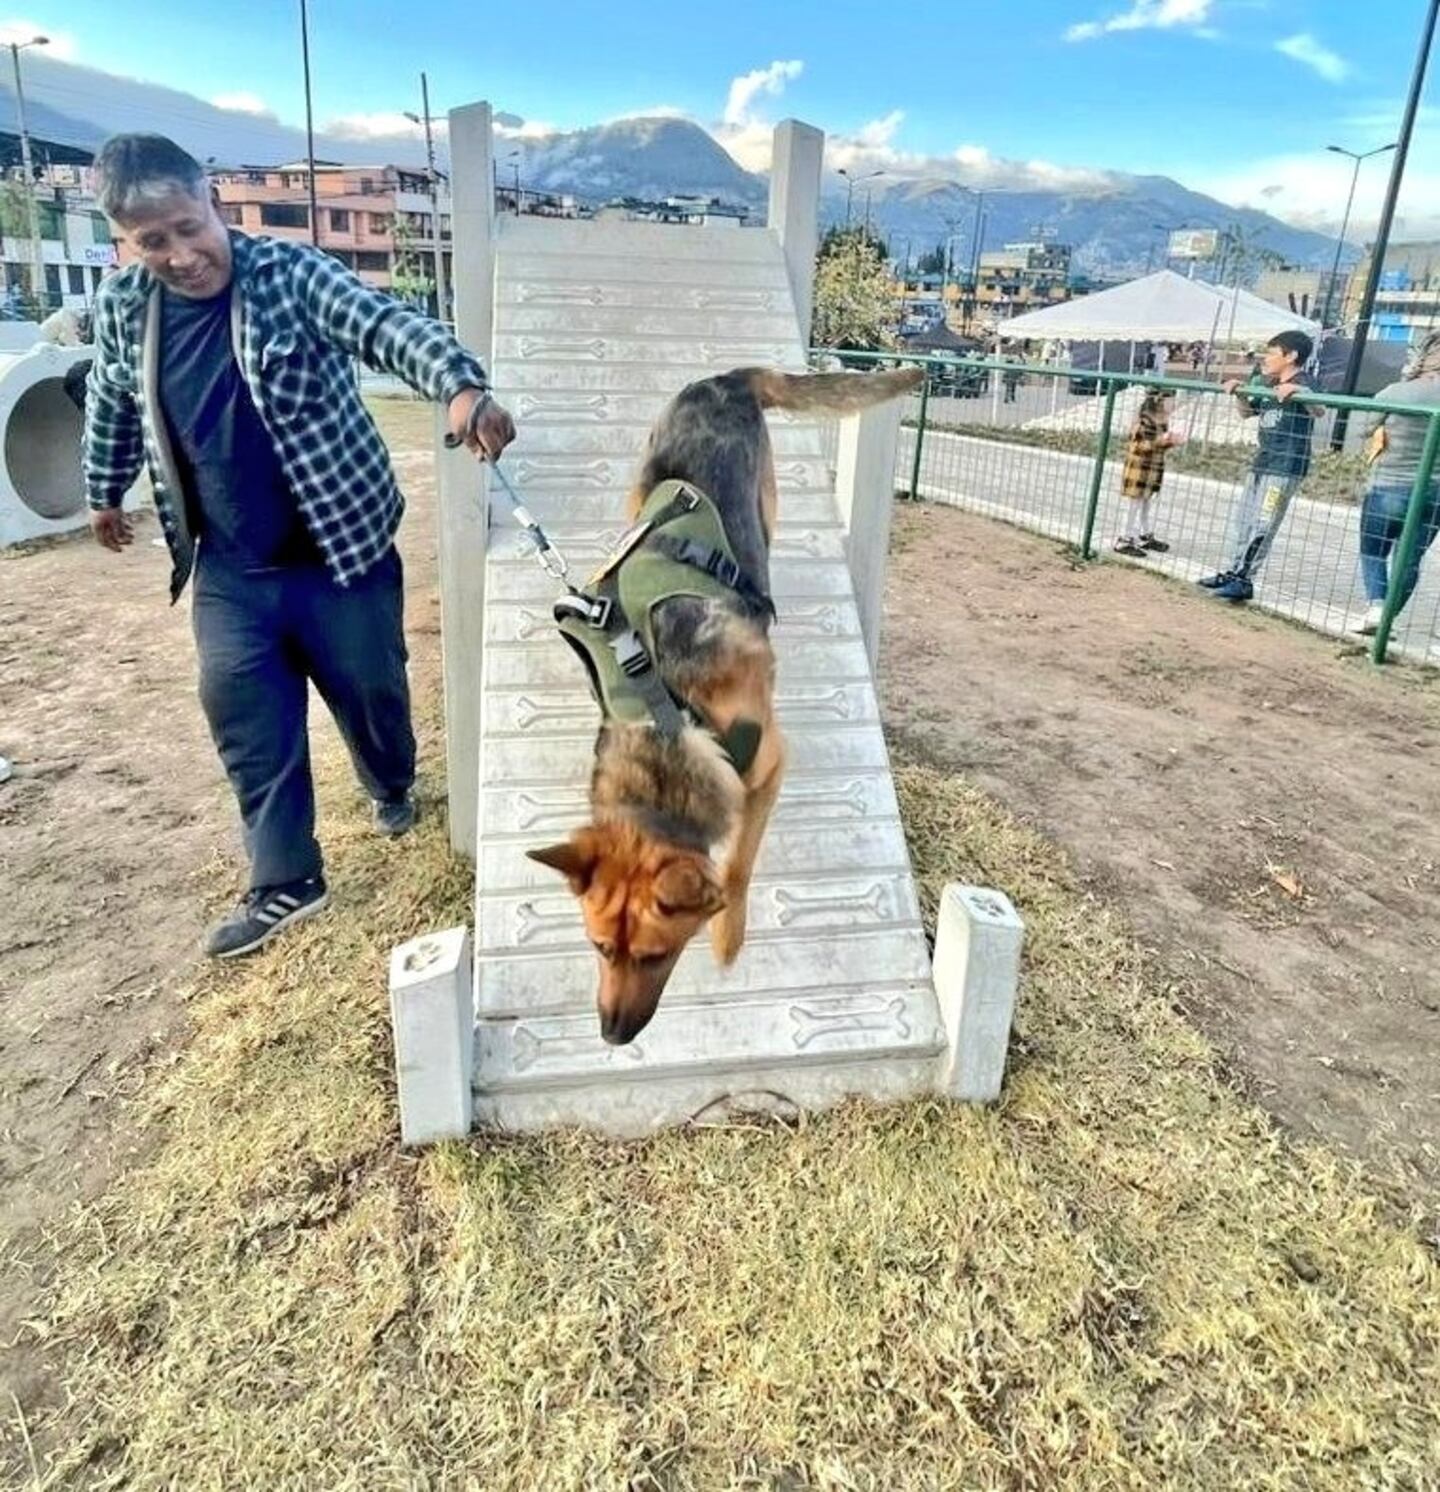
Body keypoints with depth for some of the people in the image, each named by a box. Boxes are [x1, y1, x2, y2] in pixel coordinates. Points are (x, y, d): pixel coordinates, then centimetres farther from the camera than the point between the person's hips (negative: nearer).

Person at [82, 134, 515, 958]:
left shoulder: (292, 274, -14)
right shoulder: (122, 307, -1)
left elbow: (388, 326, -31)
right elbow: (112, 403, 17)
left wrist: (461, 386, -51)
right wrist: (105, 493, 29)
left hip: (340, 550, -3)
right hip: (229, 571, 4)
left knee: (371, 691, 13)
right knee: (247, 722, 5)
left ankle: (394, 787, 45)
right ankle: (286, 882, 19)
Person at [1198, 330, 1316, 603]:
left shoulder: (1302, 383, -10)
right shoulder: (1268, 385, 14)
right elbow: (1247, 413, 26)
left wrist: (1296, 390, -41)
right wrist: (1239, 393, 9)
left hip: (1286, 467, -9)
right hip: (1262, 462, 9)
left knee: (1262, 526, -9)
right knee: (1241, 519, 13)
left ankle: (1244, 581, -7)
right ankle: (1233, 572, 21)